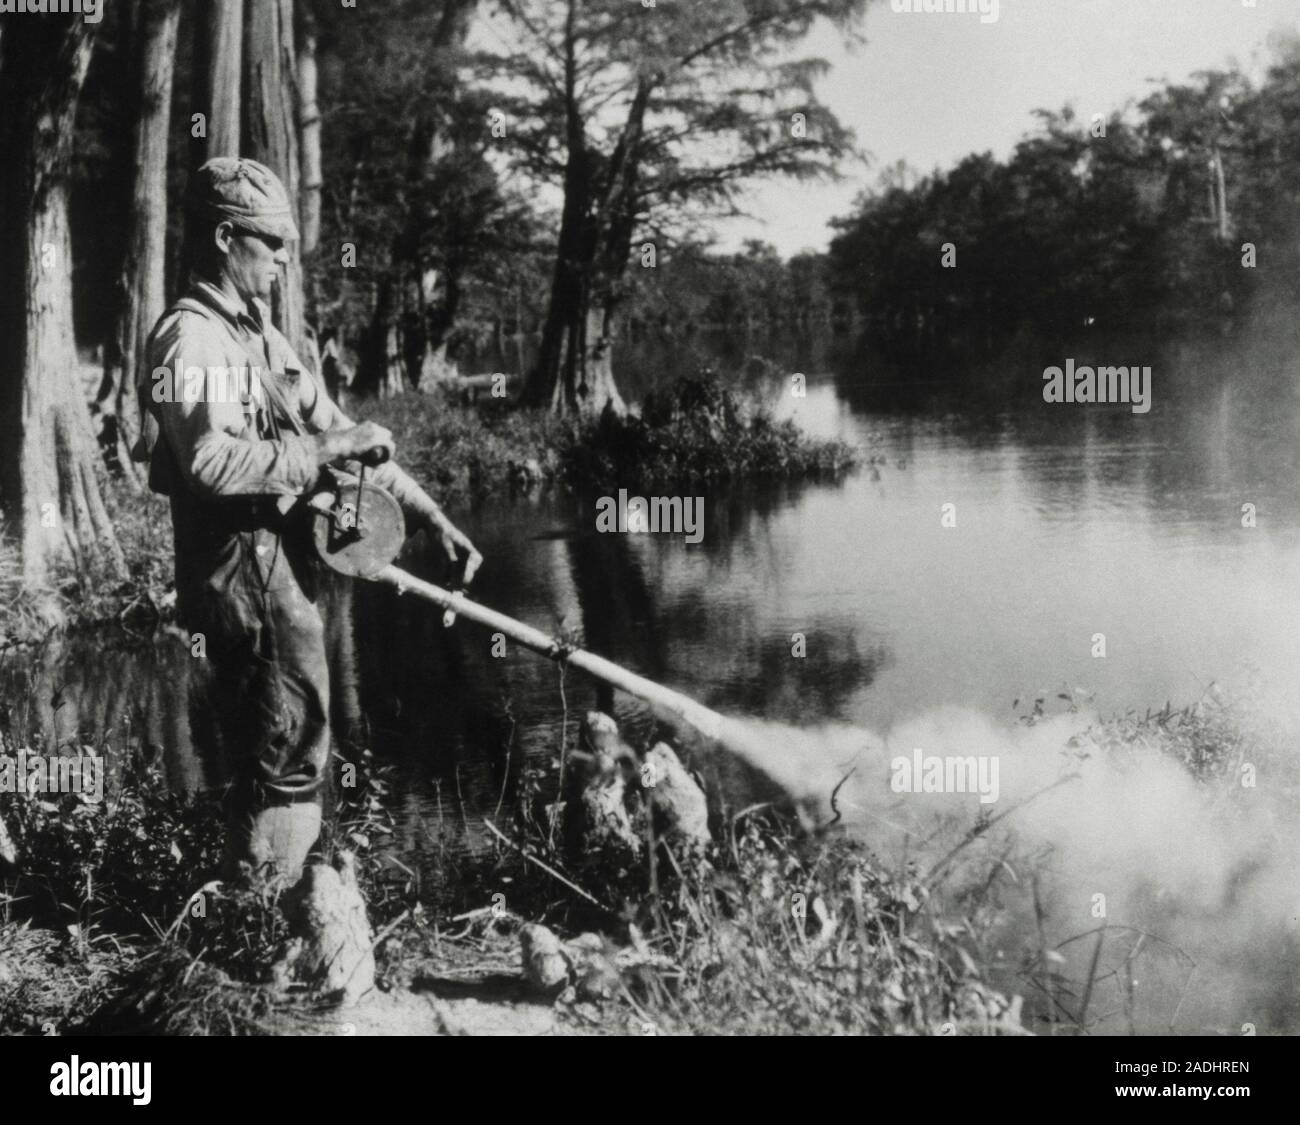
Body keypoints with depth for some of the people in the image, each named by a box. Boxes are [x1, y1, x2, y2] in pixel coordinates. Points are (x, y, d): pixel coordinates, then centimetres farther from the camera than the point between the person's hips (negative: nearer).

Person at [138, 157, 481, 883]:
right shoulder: (192, 340, -14)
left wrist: (430, 517, 11)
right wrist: (320, 450, -21)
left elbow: (340, 436, 18)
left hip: (287, 574, 10)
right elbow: (209, 460, -29)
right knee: (287, 763, -5)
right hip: (248, 575, -10)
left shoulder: (262, 339, 18)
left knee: (287, 758, 17)